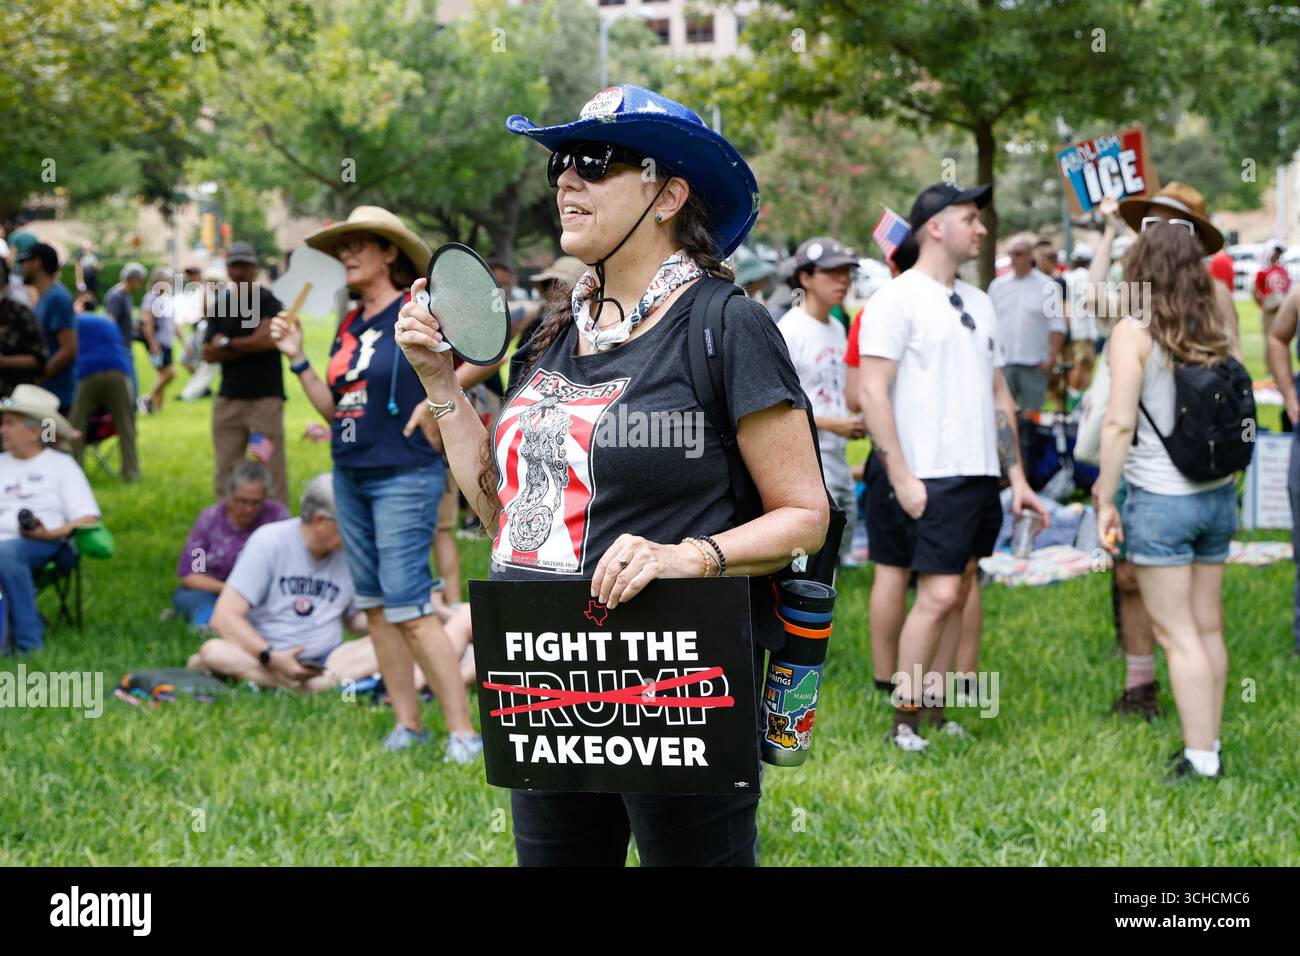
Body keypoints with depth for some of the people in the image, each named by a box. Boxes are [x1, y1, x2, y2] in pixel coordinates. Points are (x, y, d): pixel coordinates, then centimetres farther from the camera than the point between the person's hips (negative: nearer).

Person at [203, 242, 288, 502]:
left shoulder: (268, 303, -2)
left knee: (271, 470, -8)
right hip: (228, 399, 5)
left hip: (265, 396, -5)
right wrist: (248, 347, -7)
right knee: (225, 472, 4)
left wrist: (227, 343, -4)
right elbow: (208, 353, 6)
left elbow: (268, 339, -18)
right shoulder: (219, 307, 14)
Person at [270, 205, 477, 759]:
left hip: (405, 475, -8)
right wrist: (297, 359, 6)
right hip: (351, 476, 8)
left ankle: (462, 731, -9)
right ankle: (407, 724, 15)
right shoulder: (350, 327, 14)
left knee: (408, 607, -13)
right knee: (374, 606, 8)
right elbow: (331, 406, 15)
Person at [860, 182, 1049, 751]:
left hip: (981, 475, 8)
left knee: (958, 594, 8)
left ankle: (934, 709, 15)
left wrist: (1017, 476, 16)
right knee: (938, 595, -12)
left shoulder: (978, 303, 17)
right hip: (931, 479, -8)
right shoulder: (897, 299, -6)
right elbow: (872, 391, -12)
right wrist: (901, 477, -18)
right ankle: (904, 721, -3)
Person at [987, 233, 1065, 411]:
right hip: (1002, 361, 2)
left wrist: (1052, 357, -8)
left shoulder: (1048, 286, 3)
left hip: (1034, 363, -2)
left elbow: (1057, 326, 0)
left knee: (1032, 411, 1)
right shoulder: (997, 285, 11)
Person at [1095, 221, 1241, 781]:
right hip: (1218, 494, 6)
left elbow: (1119, 423, -16)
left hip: (1159, 498, -6)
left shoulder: (1134, 332, -12)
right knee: (1208, 628, 14)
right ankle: (1210, 746, 22)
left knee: (1177, 634, -2)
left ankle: (1199, 760, -3)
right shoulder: (1218, 331, 5)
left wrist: (1105, 499, -10)